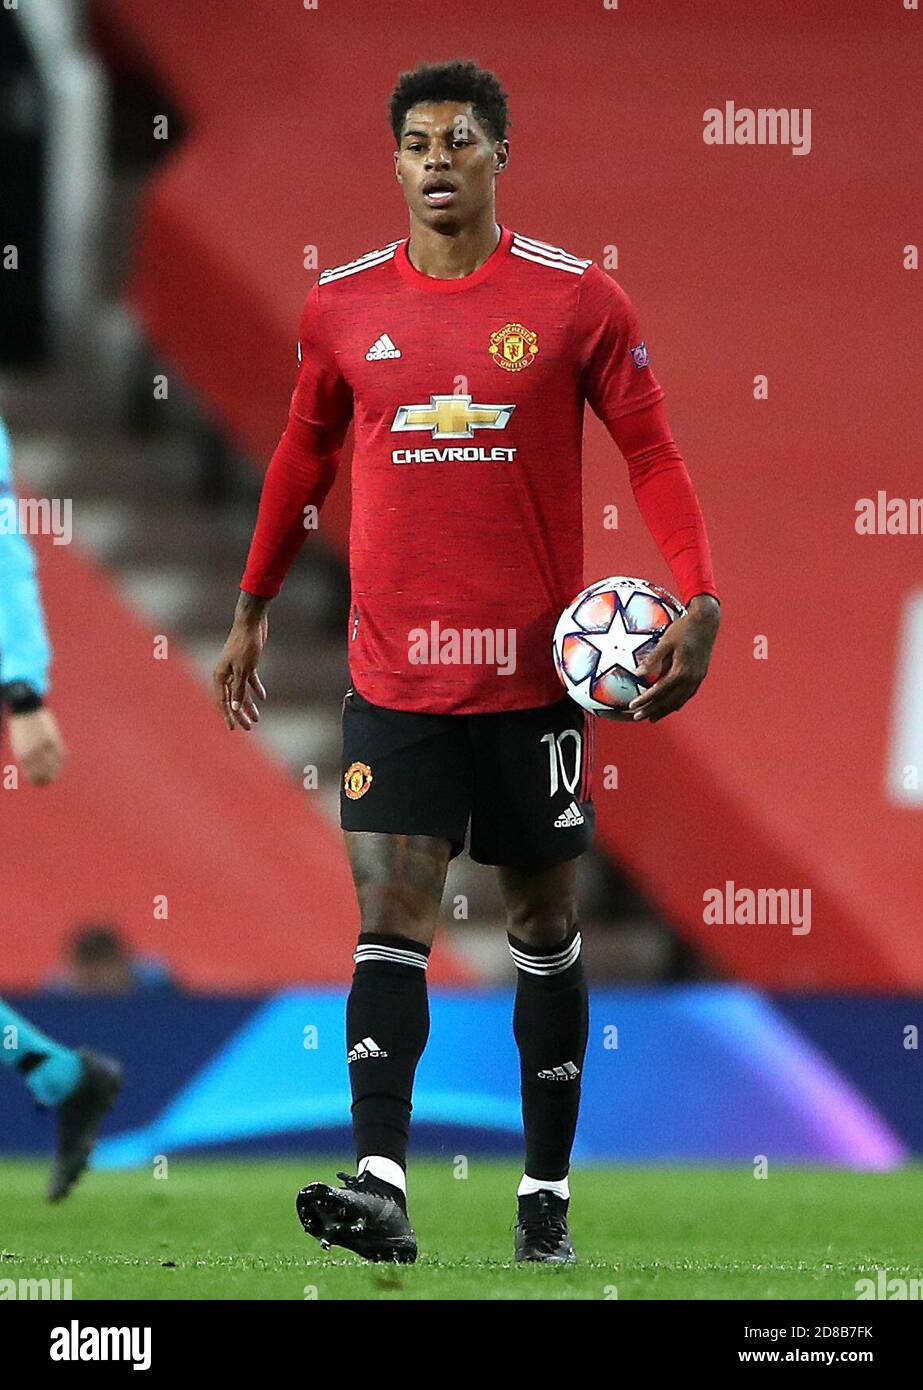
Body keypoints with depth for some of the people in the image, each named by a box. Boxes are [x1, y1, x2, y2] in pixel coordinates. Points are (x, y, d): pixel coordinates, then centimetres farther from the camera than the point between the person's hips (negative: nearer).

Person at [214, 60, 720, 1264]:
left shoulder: (576, 300, -3)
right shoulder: (343, 307, 4)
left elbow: (652, 450, 0)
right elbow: (302, 458, 18)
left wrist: (698, 599, -12)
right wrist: (252, 611, 21)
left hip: (536, 669, -1)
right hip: (394, 672, 1)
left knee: (547, 925, 9)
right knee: (392, 914, -11)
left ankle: (549, 1193, 18)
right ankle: (381, 1186, -22)